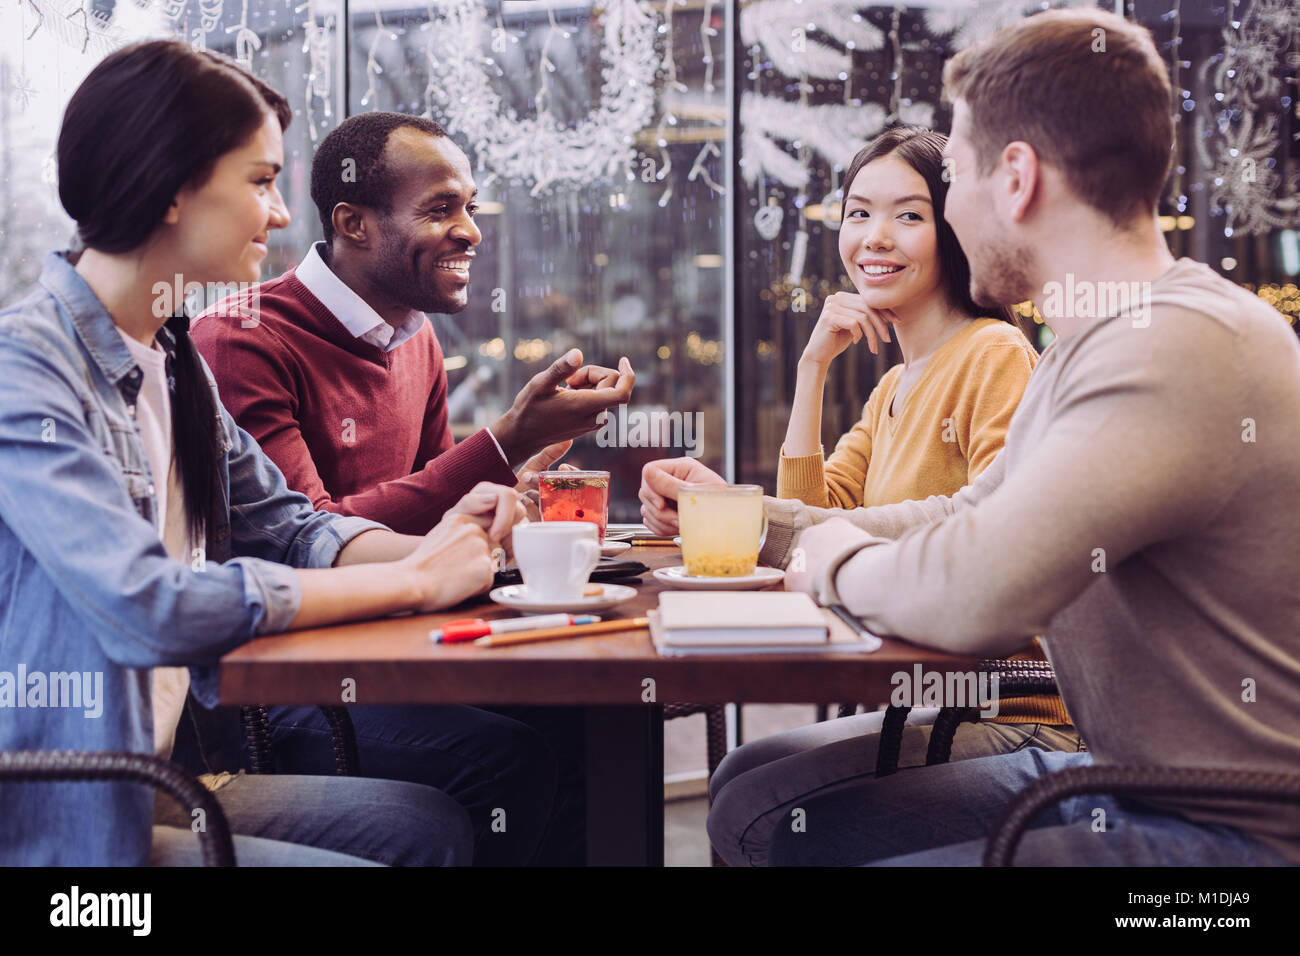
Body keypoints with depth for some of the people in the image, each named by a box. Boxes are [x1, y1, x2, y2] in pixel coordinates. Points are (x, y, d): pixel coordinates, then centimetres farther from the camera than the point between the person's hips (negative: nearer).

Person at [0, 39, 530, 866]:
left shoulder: (171, 359, 9)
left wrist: (432, 546, -11)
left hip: (157, 777, 9)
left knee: (432, 824, 4)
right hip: (66, 827, -9)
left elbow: (285, 524, 11)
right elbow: (146, 606, -31)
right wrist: (413, 582, -22)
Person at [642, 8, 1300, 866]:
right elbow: (965, 518, 21)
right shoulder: (1087, 347, 12)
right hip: (1105, 774, 9)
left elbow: (968, 593, -32)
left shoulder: (1183, 345, -24)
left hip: (1228, 828, -9)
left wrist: (834, 562, -10)